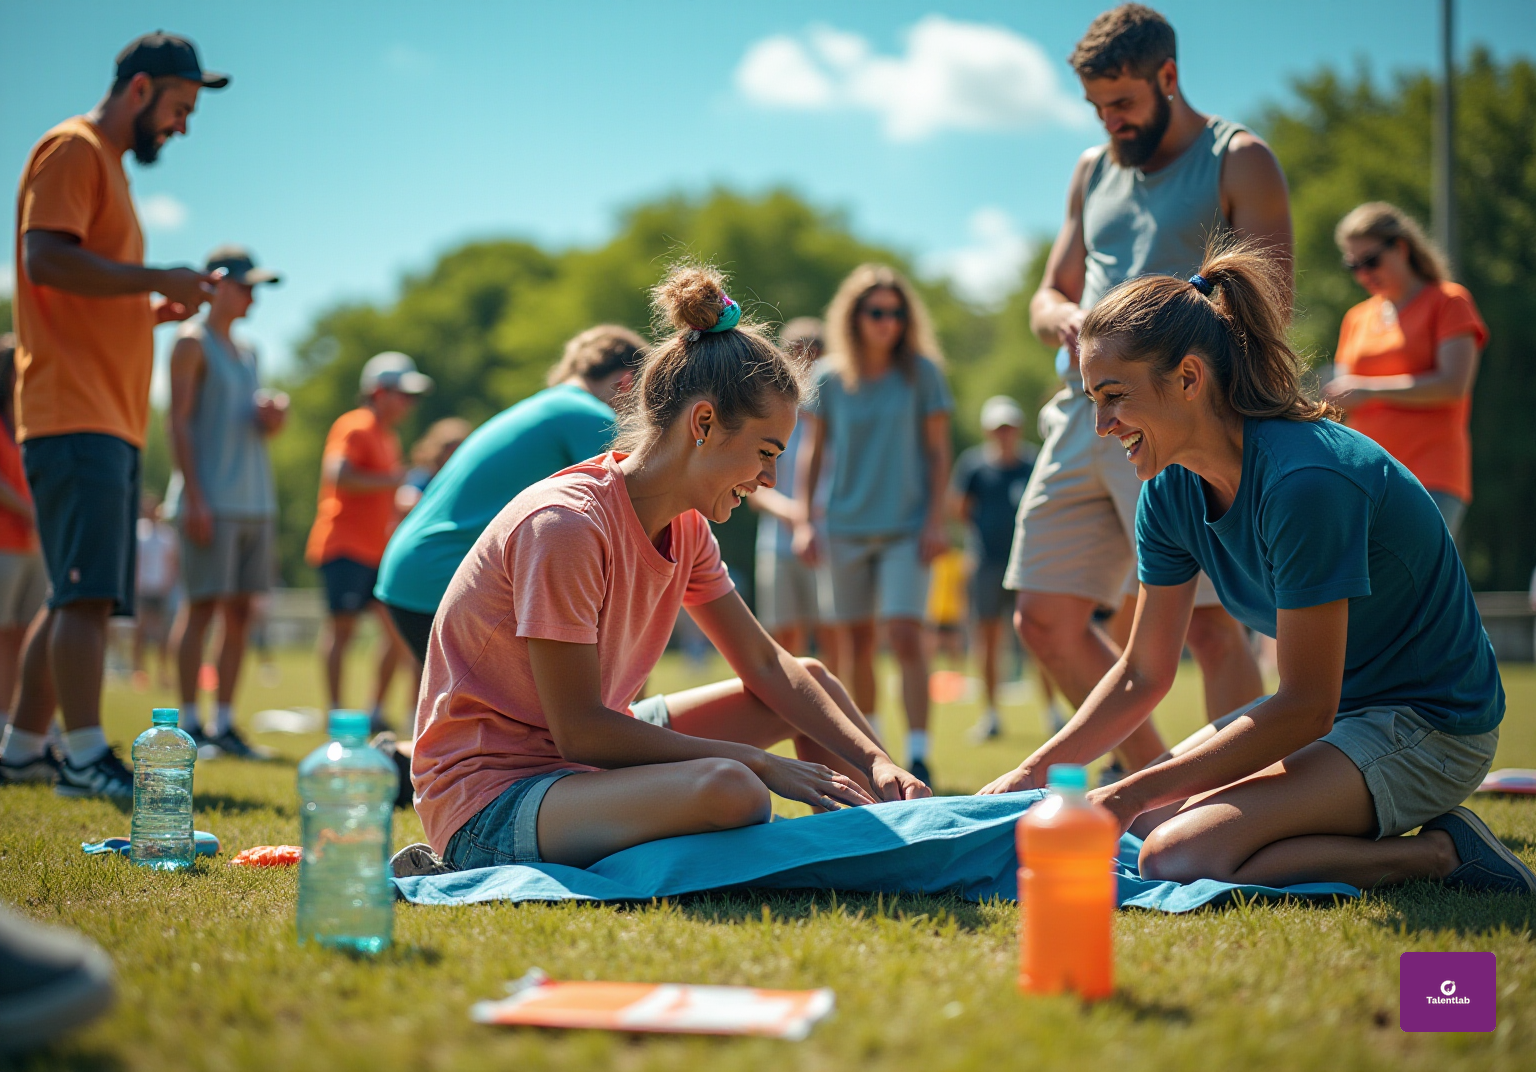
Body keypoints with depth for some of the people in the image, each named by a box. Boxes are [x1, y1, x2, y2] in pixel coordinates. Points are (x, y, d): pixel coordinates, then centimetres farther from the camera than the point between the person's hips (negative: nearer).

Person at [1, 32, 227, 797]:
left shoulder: (108, 163, 26)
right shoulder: (73, 149, -4)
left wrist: (157, 309, 15)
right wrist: (159, 279, -15)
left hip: (110, 418, 10)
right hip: (74, 412, -10)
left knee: (79, 595, 10)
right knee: (87, 591, -15)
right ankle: (86, 756, -17)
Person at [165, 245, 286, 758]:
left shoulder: (246, 351, 21)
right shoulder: (192, 342, -2)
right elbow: (179, 421, -9)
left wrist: (273, 416, 2)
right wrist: (194, 497, -17)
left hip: (256, 499, 7)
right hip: (210, 499, -7)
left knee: (240, 611, 5)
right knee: (203, 606, -8)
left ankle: (224, 724, 8)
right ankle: (189, 723, -5)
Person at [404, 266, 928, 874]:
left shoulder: (685, 526, 3)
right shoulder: (566, 526, -25)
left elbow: (767, 667, 10)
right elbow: (579, 731, -24)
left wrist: (877, 763, -3)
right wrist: (759, 764, -20)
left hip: (588, 755, 9)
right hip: (492, 797, -9)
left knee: (811, 681, 11)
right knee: (727, 791, -34)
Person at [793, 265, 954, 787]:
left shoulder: (921, 372, 0)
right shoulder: (829, 377, 3)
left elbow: (938, 452, 2)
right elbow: (812, 452, 9)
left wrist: (935, 520, -5)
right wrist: (802, 521, 1)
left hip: (907, 527, -2)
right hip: (845, 527, 2)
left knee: (906, 635, -14)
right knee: (855, 640, 8)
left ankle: (918, 757, -14)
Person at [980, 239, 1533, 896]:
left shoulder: (1305, 483, -28)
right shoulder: (1172, 494, -2)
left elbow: (1306, 709, -25)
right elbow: (1141, 675, 7)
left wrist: (1131, 793, -23)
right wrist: (1032, 774, -6)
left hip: (1429, 729, -9)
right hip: (1328, 707, 9)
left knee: (1179, 857, -26)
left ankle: (1436, 853, -10)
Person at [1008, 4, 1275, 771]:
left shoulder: (1237, 161, 1)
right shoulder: (1093, 171, 20)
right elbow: (1046, 298, 24)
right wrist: (1066, 318, 0)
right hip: (1084, 414, 7)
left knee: (1208, 622, -11)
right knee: (1045, 620, 5)